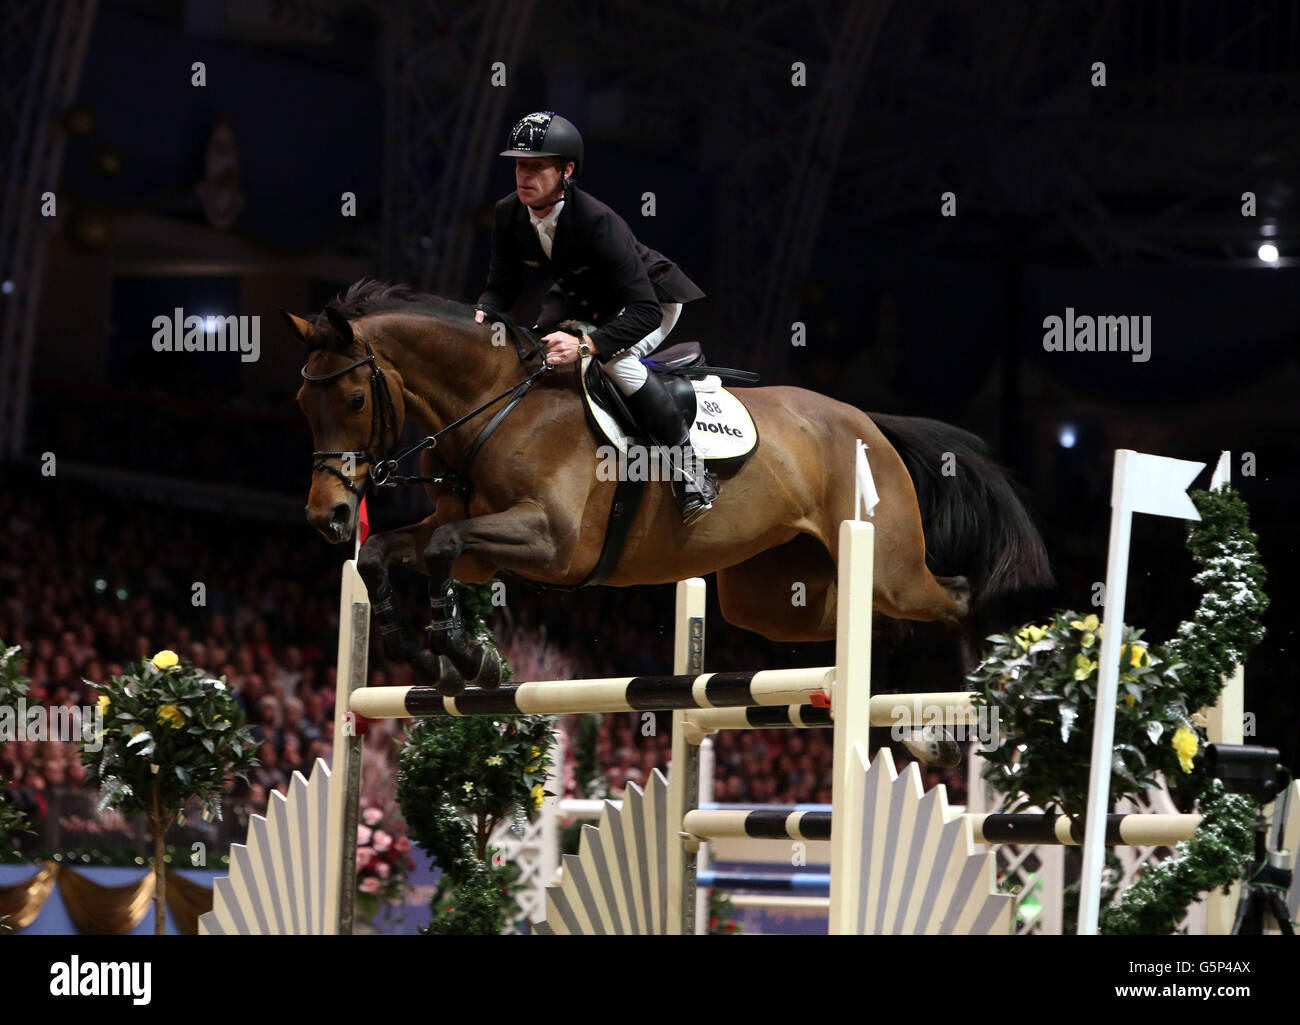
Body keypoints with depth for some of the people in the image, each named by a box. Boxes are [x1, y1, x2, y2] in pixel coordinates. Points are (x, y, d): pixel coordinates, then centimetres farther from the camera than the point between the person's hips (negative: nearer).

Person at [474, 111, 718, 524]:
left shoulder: (598, 222, -39)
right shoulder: (510, 214, -18)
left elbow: (644, 311, -42)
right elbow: (502, 284, -6)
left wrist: (585, 346, -56)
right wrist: (481, 314, -30)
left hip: (652, 300, -8)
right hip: (580, 297, 8)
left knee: (615, 359, -35)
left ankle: (690, 467, -23)